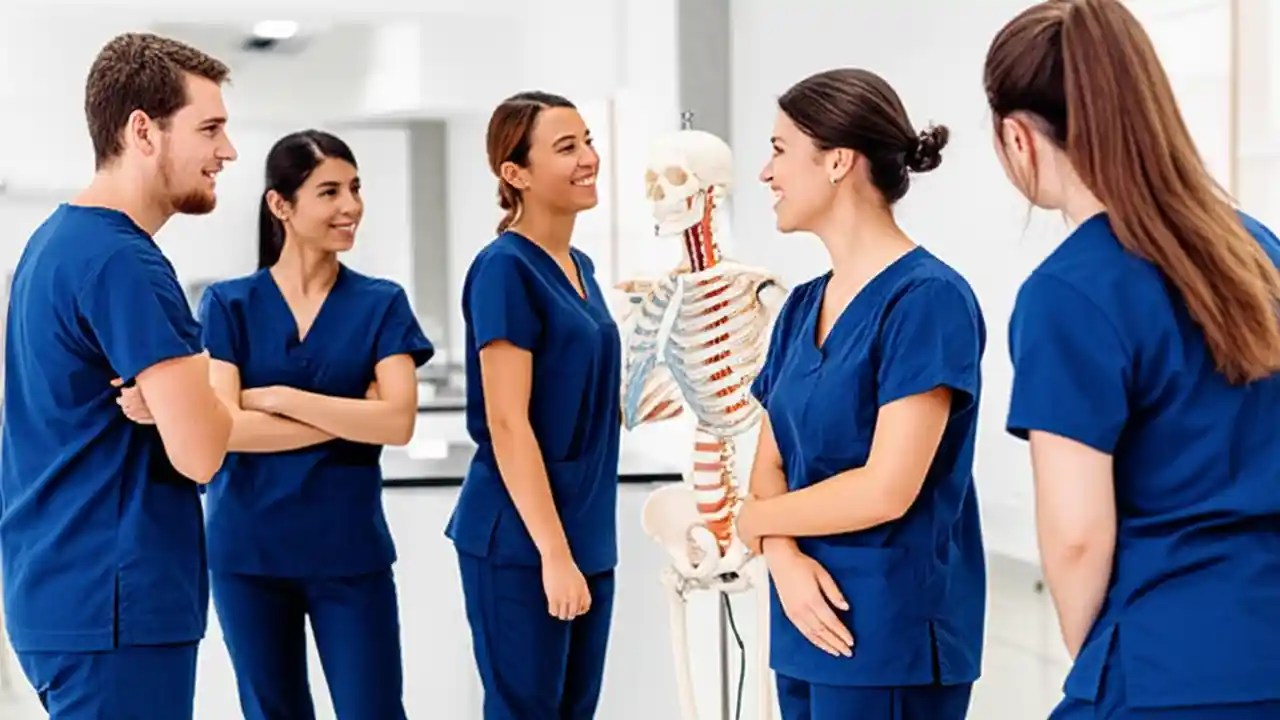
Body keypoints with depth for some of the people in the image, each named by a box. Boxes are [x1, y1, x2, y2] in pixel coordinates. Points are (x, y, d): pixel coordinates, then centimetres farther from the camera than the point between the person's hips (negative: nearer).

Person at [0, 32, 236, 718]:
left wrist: (167, 396, -4)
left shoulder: (55, 239, 12)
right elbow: (199, 451, -23)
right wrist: (185, 396, -1)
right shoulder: (123, 262, -19)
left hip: (60, 590, 10)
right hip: (114, 603, -10)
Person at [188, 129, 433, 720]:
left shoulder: (381, 304, 1)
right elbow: (224, 426, -12)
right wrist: (352, 417, -14)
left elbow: (398, 422, -12)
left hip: (350, 549, 0)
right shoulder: (228, 304, -1)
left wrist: (277, 397, -14)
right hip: (246, 550, 1)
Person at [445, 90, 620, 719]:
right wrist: (553, 551, -20)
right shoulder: (505, 268, -13)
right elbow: (508, 425, -18)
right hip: (521, 541, -8)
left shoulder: (579, 267, 11)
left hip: (587, 534, 8)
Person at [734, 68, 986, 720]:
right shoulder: (801, 307, 10)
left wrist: (755, 519, -5)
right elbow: (770, 465, 9)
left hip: (893, 635, -7)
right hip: (810, 625, 7)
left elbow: (886, 490, -19)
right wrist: (785, 559, -11)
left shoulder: (927, 298, -13)